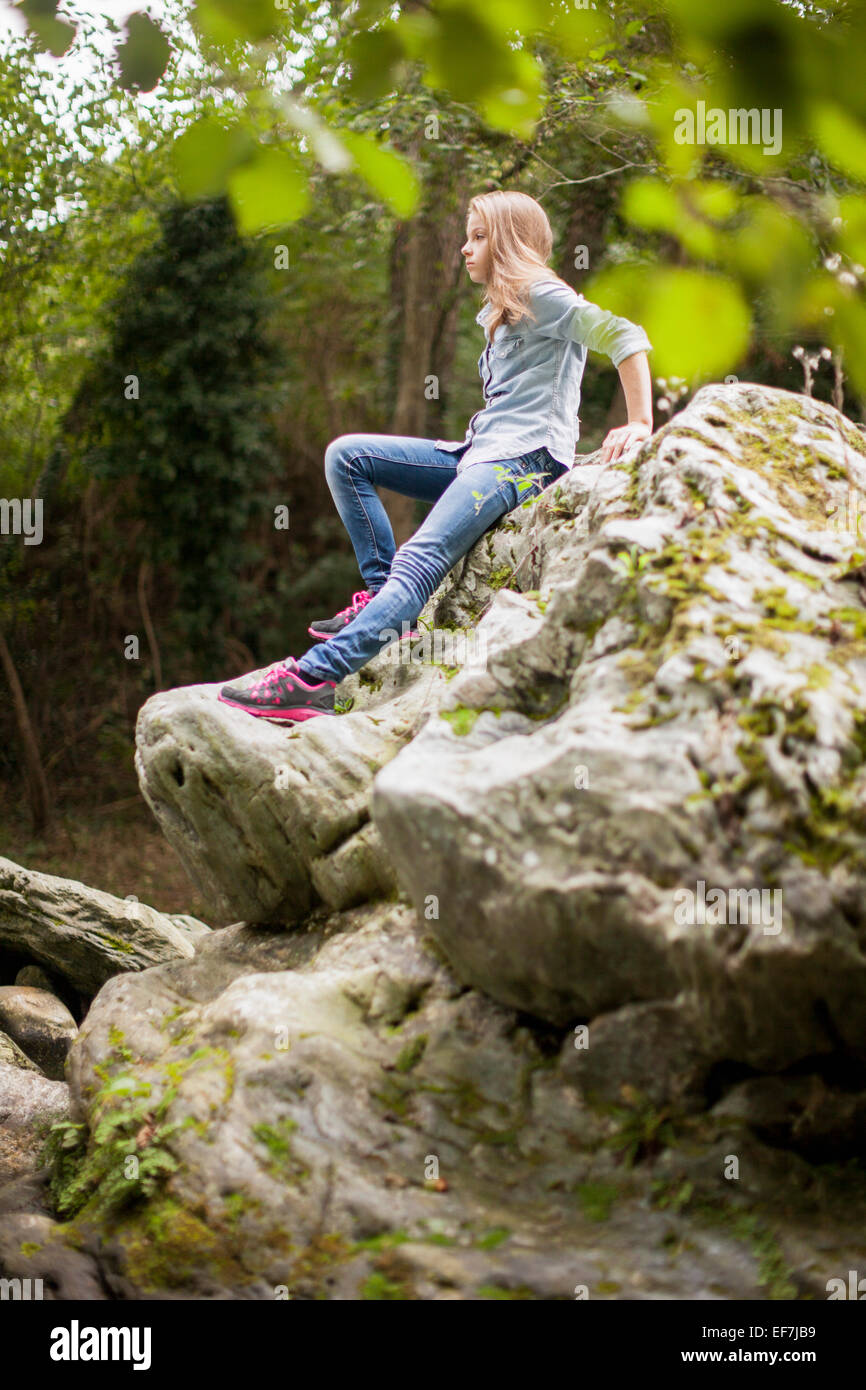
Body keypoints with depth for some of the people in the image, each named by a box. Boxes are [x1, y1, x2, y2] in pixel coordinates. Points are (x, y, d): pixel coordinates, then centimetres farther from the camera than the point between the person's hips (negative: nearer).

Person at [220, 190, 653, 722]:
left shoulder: (540, 294, -1)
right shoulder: (500, 312, 28)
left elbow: (623, 334, -12)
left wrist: (641, 426, -20)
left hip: (525, 459, -10)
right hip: (482, 455, 10)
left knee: (420, 561, -28)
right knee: (345, 455, 1)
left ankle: (315, 677, -44)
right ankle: (383, 597, -7)